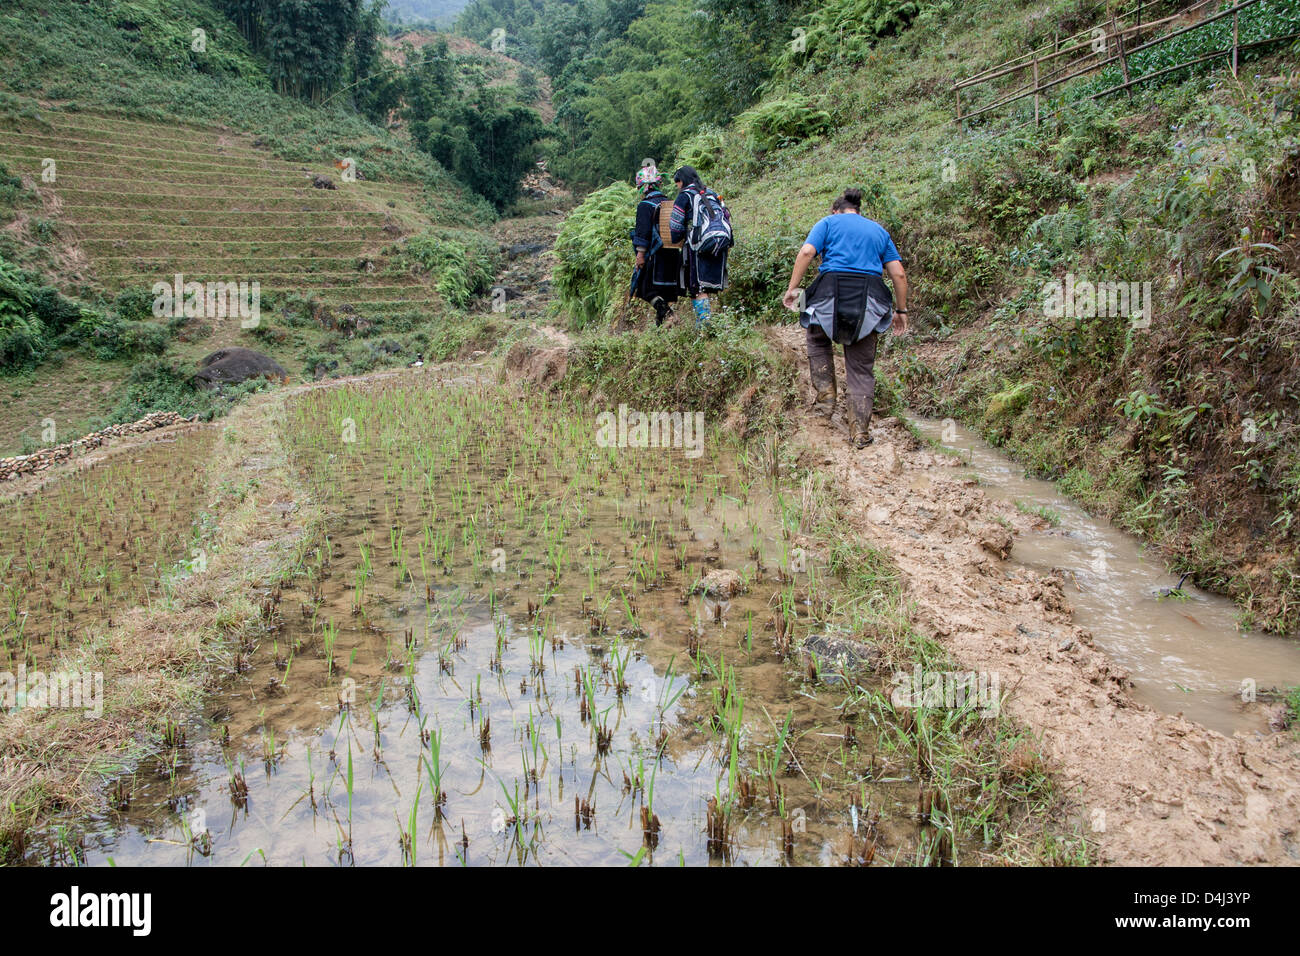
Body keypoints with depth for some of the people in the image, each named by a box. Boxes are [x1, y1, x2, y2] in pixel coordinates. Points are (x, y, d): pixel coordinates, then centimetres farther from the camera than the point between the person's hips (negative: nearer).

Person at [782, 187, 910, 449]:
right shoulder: (879, 230, 23)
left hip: (832, 292, -2)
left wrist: (792, 288, -4)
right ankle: (859, 432, 4)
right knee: (862, 367, 7)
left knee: (818, 340, 28)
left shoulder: (829, 223, 14)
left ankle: (826, 396, 16)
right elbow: (898, 274, 14)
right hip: (869, 299, 2)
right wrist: (901, 310, 20)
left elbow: (806, 253, -5)